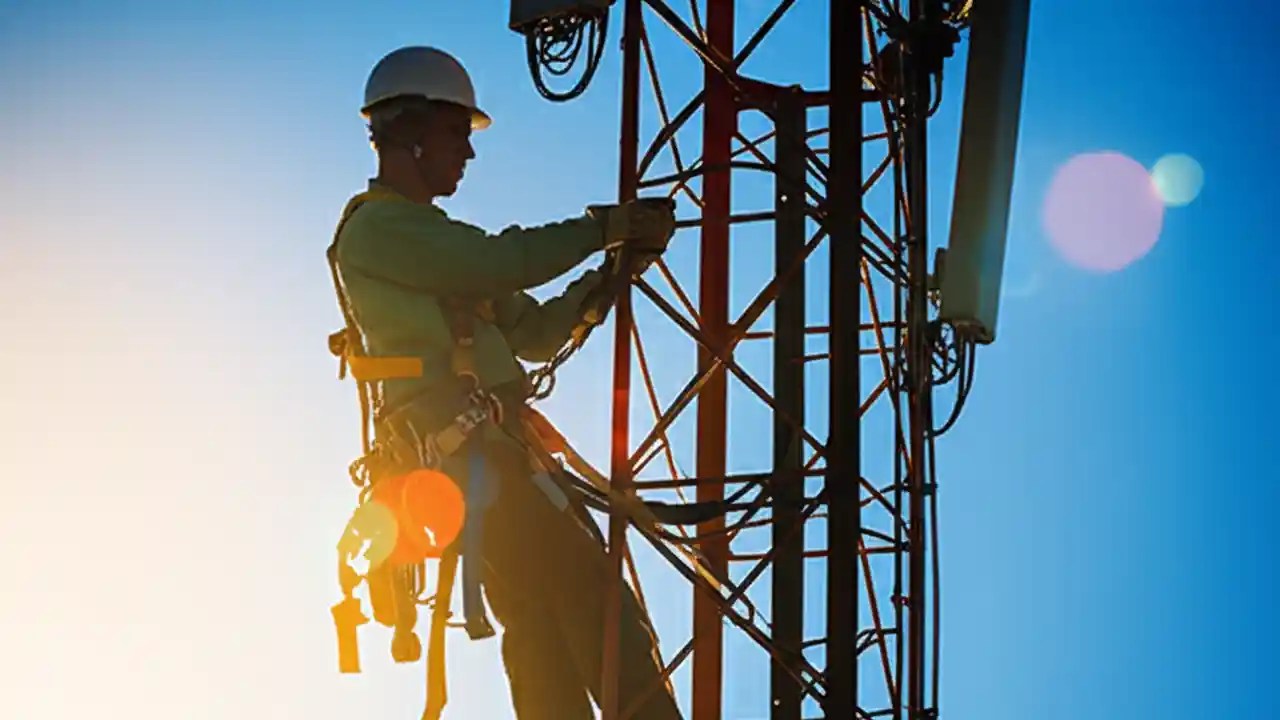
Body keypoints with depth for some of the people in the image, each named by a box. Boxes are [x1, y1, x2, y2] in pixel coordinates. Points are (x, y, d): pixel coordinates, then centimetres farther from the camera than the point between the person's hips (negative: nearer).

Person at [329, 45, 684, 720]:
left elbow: (533, 331, 21)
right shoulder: (376, 226, -3)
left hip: (484, 448, 10)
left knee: (542, 629, 8)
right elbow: (500, 262, -17)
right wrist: (602, 226, -5)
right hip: (456, 444, -10)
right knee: (593, 600, -15)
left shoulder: (435, 240, 28)